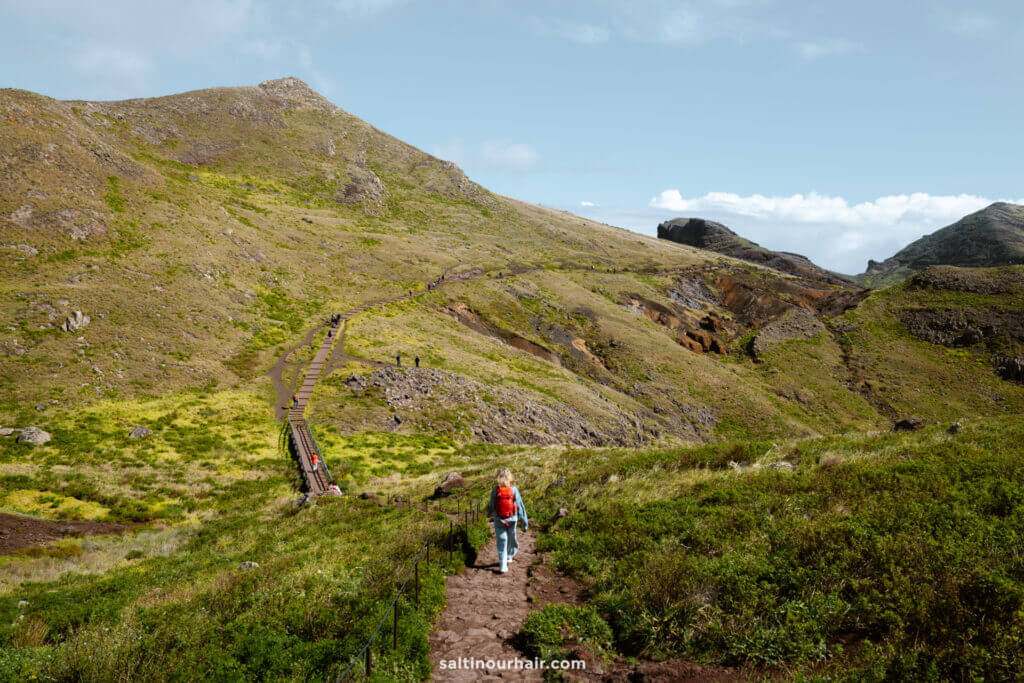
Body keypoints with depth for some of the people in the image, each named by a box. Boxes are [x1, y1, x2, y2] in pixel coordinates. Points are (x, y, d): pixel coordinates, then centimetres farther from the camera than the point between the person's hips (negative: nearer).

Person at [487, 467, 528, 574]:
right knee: (511, 539, 23)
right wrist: (525, 521, -1)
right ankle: (509, 557, 42)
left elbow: (491, 505, -2)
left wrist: (489, 514, 21)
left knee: (501, 542, 7)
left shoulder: (495, 490, -11)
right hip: (512, 520, 0)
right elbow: (520, 506, -8)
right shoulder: (513, 489, -11)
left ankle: (503, 566, 2)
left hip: (499, 520, 0)